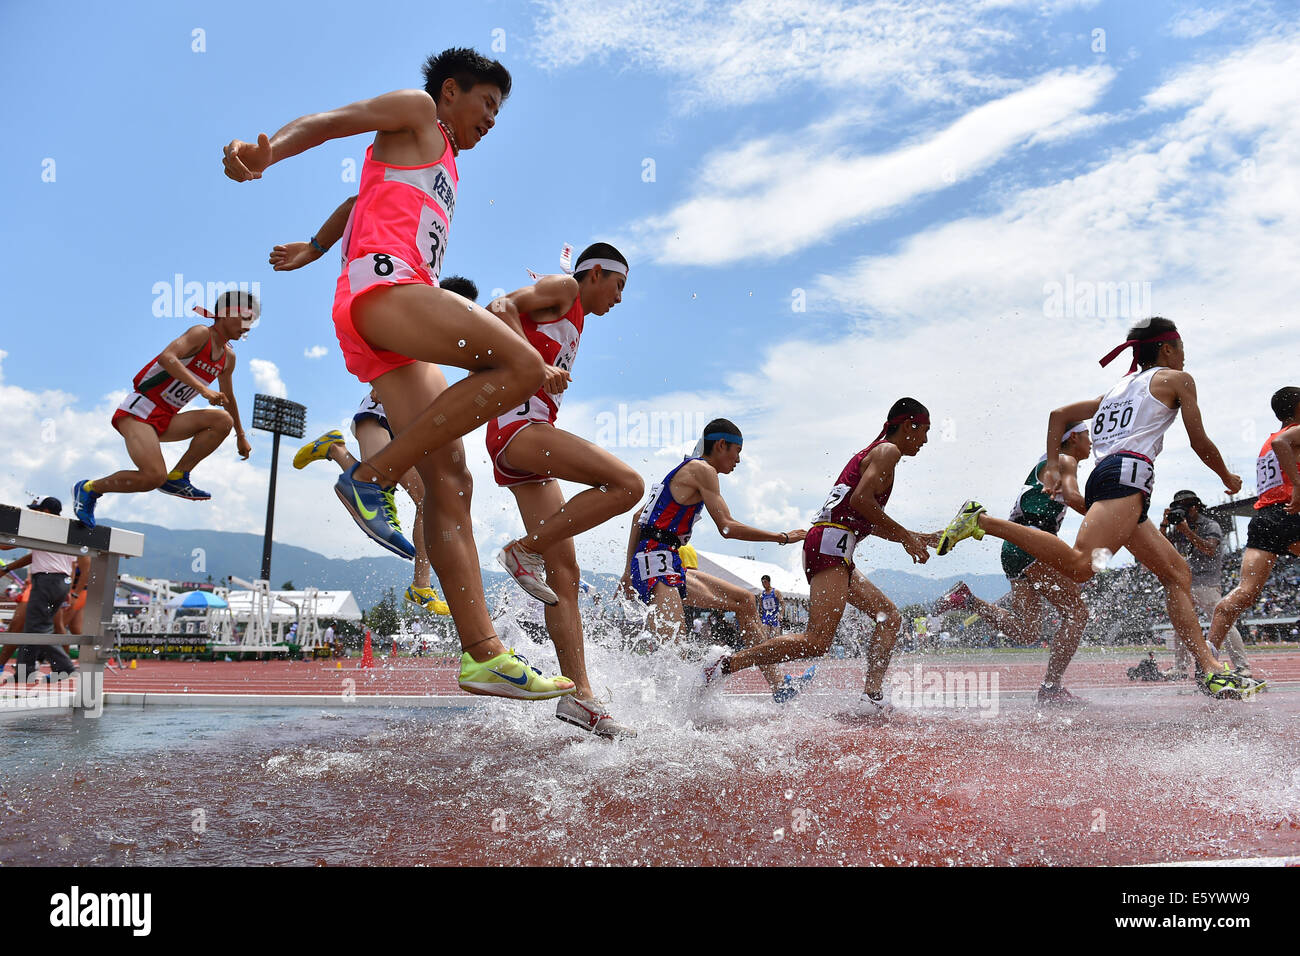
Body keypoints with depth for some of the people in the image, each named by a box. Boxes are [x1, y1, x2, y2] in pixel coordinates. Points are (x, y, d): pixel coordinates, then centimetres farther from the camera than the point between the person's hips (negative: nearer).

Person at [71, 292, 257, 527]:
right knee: (154, 477, -22)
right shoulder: (201, 334, -10)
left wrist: (241, 436, 34)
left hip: (165, 420, 8)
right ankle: (88, 489, 4)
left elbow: (228, 398, 27)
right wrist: (202, 389, -35)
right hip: (139, 411, -8)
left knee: (224, 420, -14)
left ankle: (177, 477, -7)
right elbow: (166, 357, -27)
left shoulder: (228, 358, 13)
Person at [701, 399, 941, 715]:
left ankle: (872, 698, 7)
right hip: (832, 542, -11)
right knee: (817, 641, -18)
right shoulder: (889, 451, 0)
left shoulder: (875, 452, 30)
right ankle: (726, 663, -18)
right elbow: (860, 500, -16)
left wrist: (920, 539, 35)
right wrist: (905, 537, -8)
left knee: (890, 617, 15)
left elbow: (870, 523, 35)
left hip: (824, 545, 11)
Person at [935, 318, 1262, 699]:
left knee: (1178, 573, 11)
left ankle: (1209, 669, 5)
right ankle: (981, 520, -32)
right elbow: (1200, 443, 15)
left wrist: (1052, 467, 21)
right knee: (1080, 566, -28)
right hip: (1127, 472, -9)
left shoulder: (1118, 388, 33)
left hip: (1102, 479, 9)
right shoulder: (1177, 379, 15)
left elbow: (1059, 414, 29)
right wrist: (1229, 478, 33)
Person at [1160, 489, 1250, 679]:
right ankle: (1179, 668, 14)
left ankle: (1242, 666, -13)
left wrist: (1188, 532, -20)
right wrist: (1164, 525, -4)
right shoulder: (1177, 527, 15)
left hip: (1207, 583, -6)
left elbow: (1210, 550, -17)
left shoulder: (1211, 525, -1)